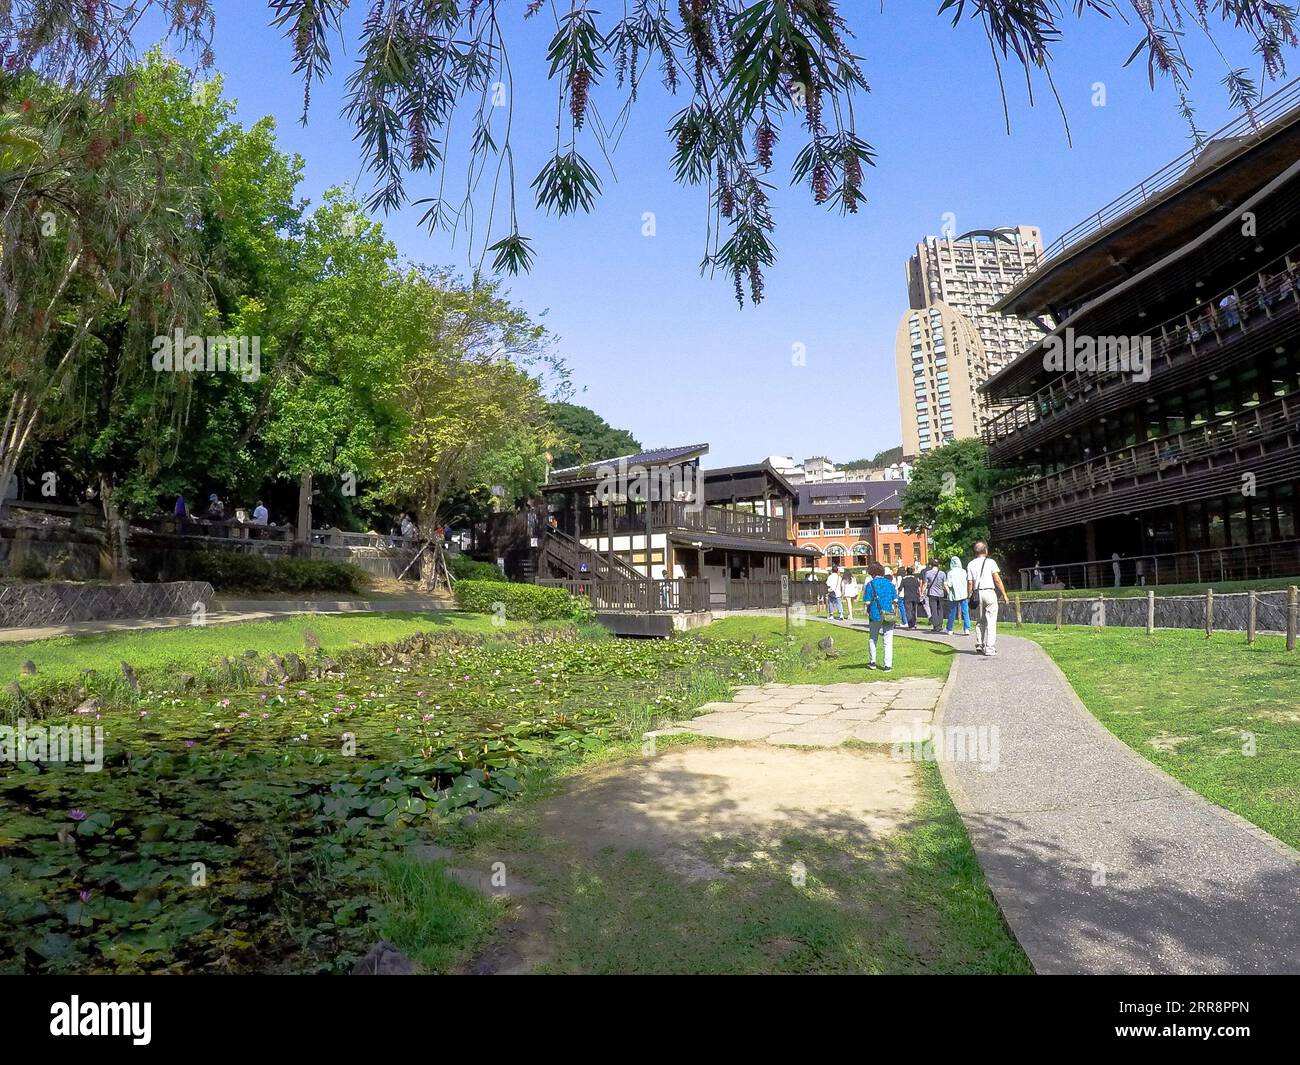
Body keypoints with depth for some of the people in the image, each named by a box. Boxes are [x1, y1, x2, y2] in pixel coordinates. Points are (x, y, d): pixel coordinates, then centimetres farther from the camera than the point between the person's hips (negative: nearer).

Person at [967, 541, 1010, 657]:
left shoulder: (971, 564, 7)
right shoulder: (990, 562, -3)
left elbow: (970, 583, 3)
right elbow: (997, 580, -6)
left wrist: (970, 597, 10)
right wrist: (1004, 595, -1)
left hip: (977, 593, 4)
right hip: (989, 592, -4)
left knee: (981, 621, 16)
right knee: (991, 622, -2)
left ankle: (979, 645, 13)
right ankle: (989, 649, -5)